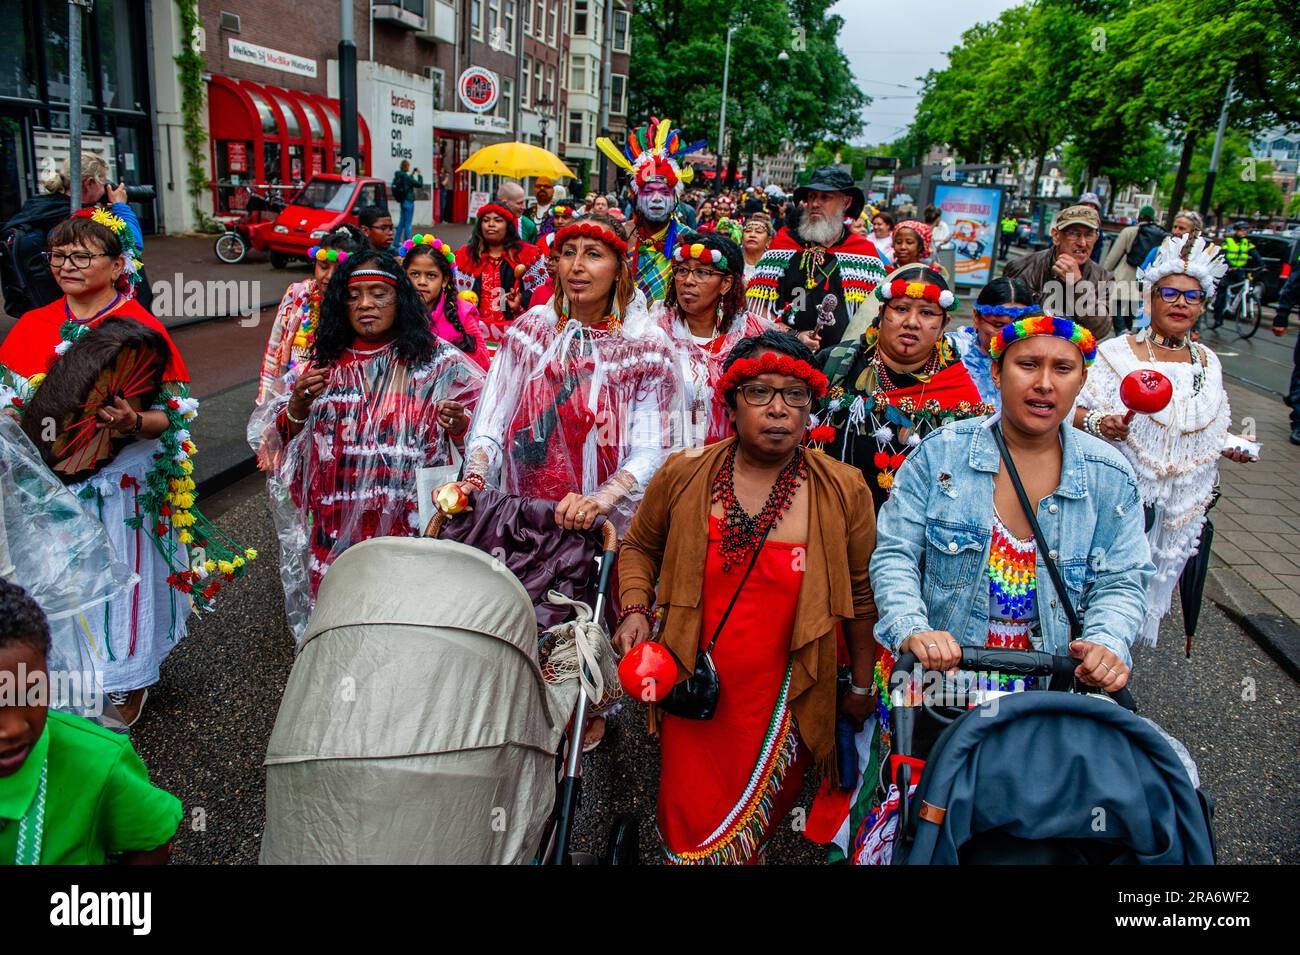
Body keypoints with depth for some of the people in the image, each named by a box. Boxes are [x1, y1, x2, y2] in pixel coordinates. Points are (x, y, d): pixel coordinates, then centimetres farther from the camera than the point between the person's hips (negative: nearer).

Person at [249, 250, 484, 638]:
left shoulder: (435, 359, 0)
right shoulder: (325, 362, 7)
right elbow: (278, 438, 10)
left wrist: (458, 424, -22)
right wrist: (298, 405, -10)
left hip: (413, 521, -2)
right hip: (337, 524, 2)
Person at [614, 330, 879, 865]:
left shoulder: (844, 491, -8)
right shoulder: (682, 476, -6)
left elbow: (861, 593, 0)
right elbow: (639, 546, 11)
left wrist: (861, 686, 6)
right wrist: (635, 609, -5)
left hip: (784, 704, -1)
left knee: (752, 830, 10)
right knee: (687, 829, 14)